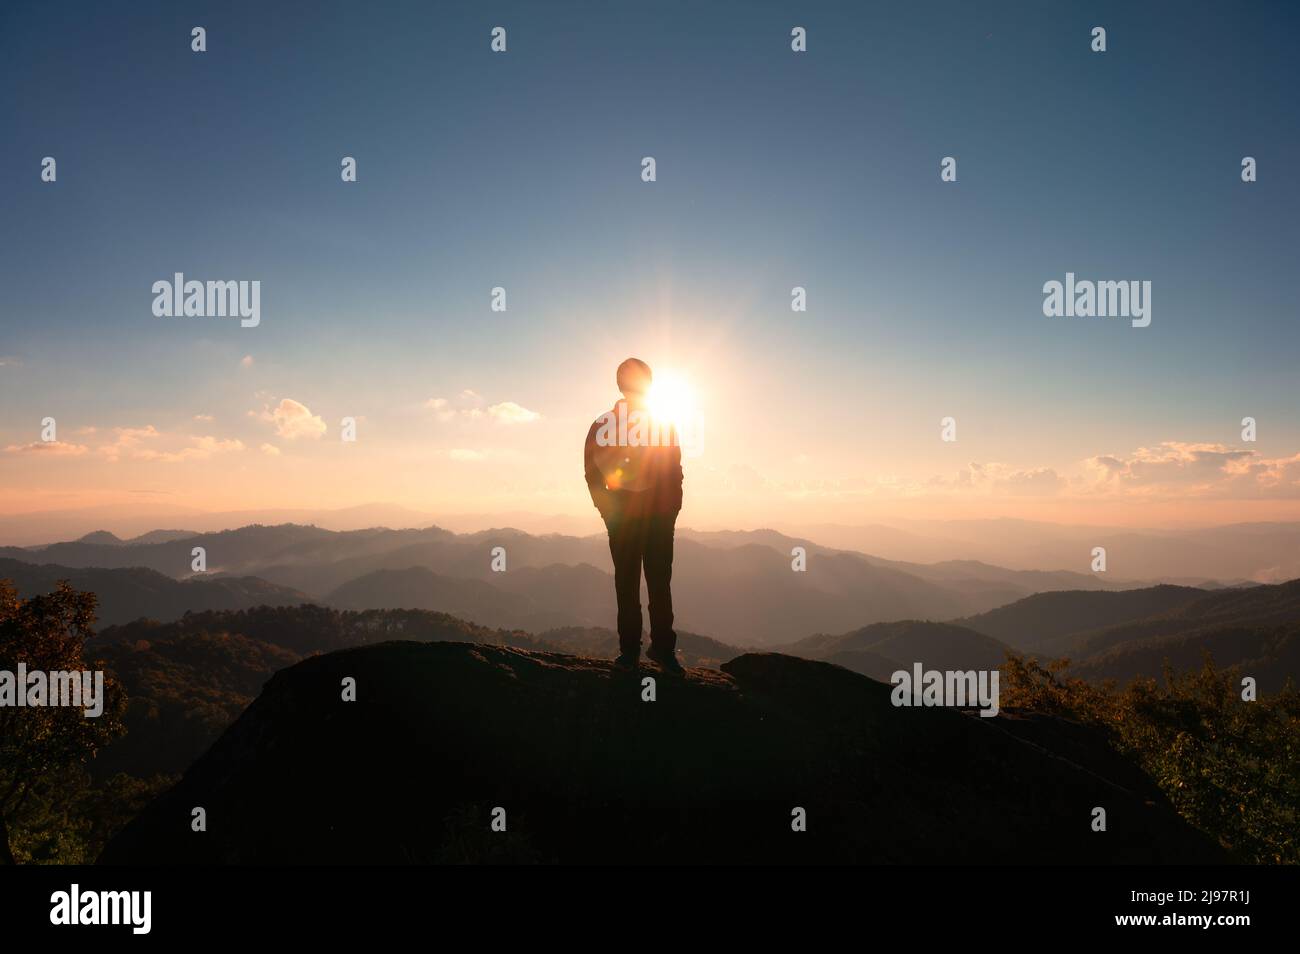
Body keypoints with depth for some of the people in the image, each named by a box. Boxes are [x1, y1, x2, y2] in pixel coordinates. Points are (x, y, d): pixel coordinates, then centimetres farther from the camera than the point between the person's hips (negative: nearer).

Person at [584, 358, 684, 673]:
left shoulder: (664, 424, 9)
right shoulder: (604, 425, 4)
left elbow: (674, 470, 8)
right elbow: (593, 472, 3)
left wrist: (671, 507, -3)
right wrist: (606, 507, -8)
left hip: (659, 516, 1)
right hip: (623, 516, -1)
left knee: (660, 581, 1)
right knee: (627, 582, 3)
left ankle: (663, 646, 9)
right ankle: (629, 649, 10)